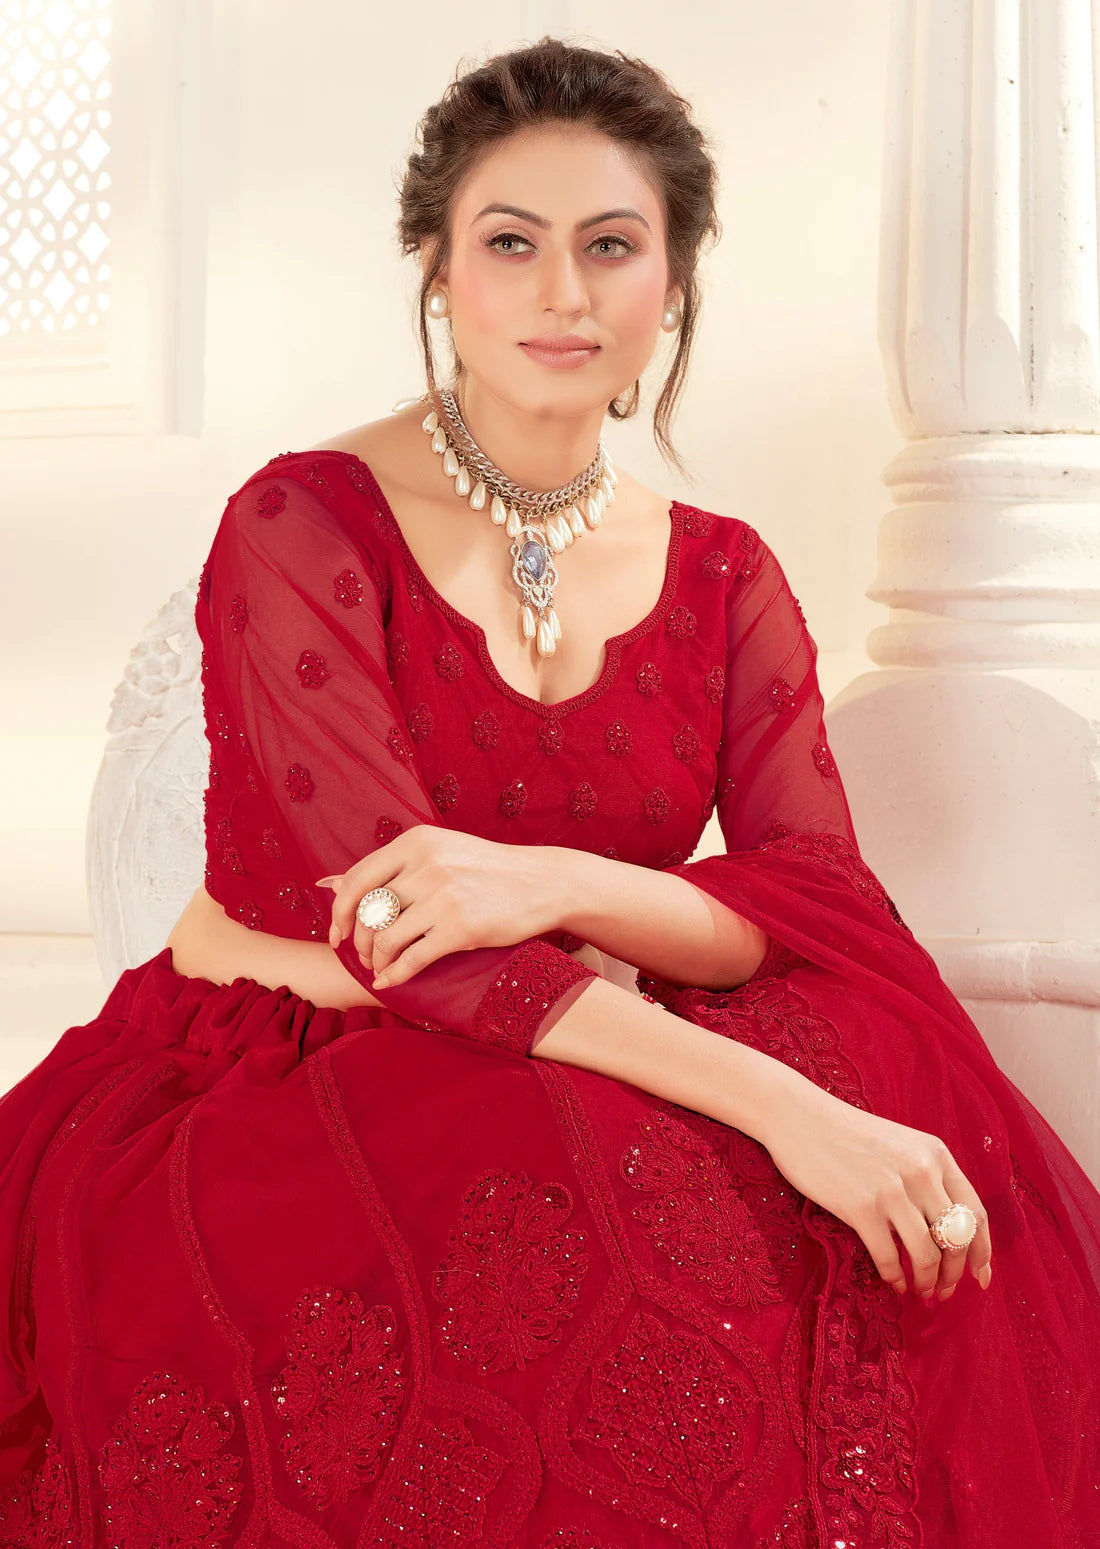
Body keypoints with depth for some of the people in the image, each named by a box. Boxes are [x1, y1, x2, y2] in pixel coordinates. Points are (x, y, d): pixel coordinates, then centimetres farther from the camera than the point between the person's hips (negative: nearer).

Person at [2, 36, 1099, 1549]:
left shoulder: (724, 577, 7)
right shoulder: (303, 524, -10)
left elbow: (829, 909, -3)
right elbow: (364, 914, -20)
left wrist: (564, 883, -26)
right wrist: (771, 1101, -30)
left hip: (593, 1077, 5)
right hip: (265, 1079, -4)